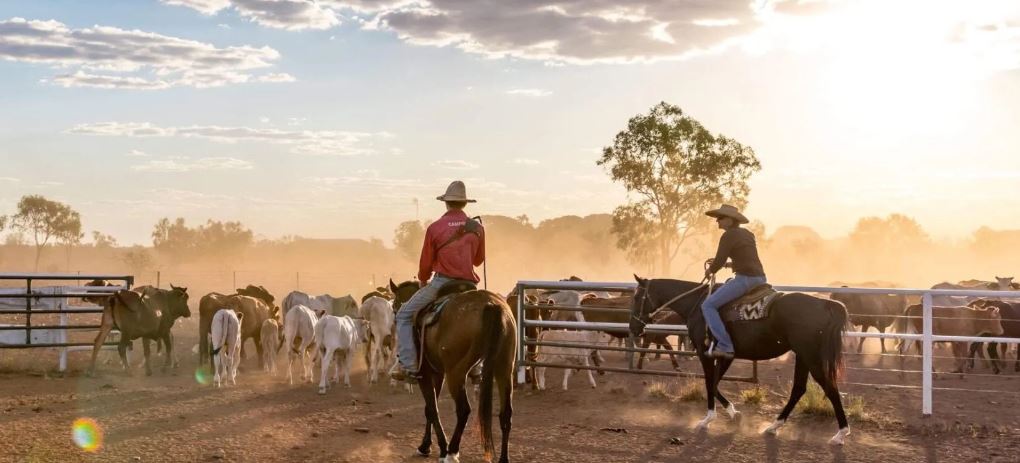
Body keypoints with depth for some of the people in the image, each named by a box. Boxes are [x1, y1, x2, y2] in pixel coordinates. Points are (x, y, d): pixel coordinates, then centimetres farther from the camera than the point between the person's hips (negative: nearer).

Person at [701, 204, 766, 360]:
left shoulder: (728, 235, -9)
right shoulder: (748, 234, 17)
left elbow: (719, 261, -11)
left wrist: (710, 270, 9)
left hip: (745, 279, -9)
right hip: (760, 278, 9)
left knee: (708, 305, -6)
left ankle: (725, 346, -15)